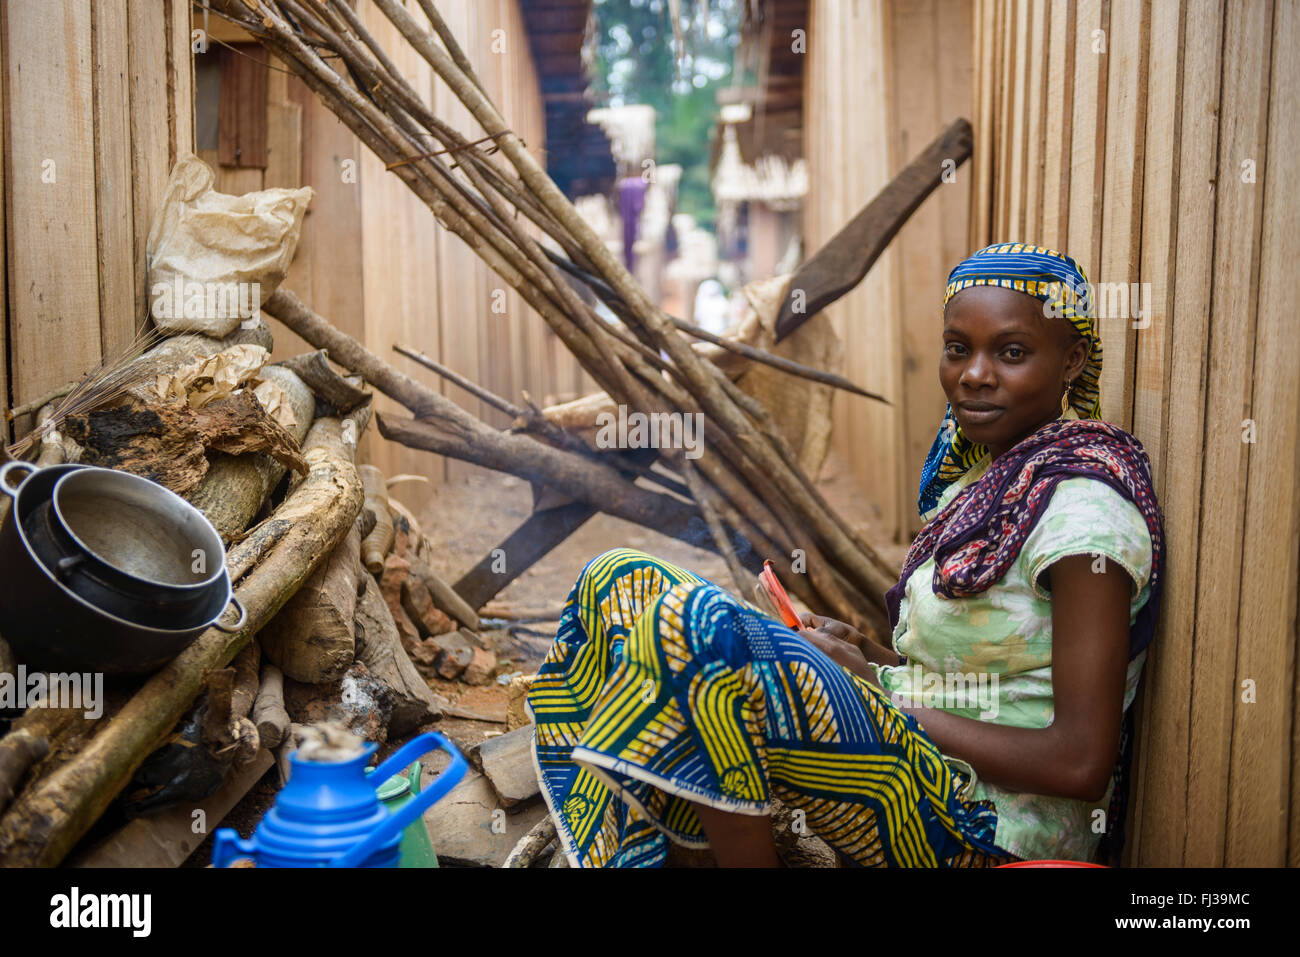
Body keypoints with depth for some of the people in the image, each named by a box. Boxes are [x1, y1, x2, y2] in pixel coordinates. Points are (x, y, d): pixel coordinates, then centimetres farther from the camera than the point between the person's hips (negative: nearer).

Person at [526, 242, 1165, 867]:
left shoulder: (1082, 503, -16)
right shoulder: (984, 469, 11)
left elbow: (1082, 763, -19)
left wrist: (890, 698, -14)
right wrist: (872, 658, -1)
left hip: (994, 832, -9)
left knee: (697, 627, -30)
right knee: (620, 582, 0)